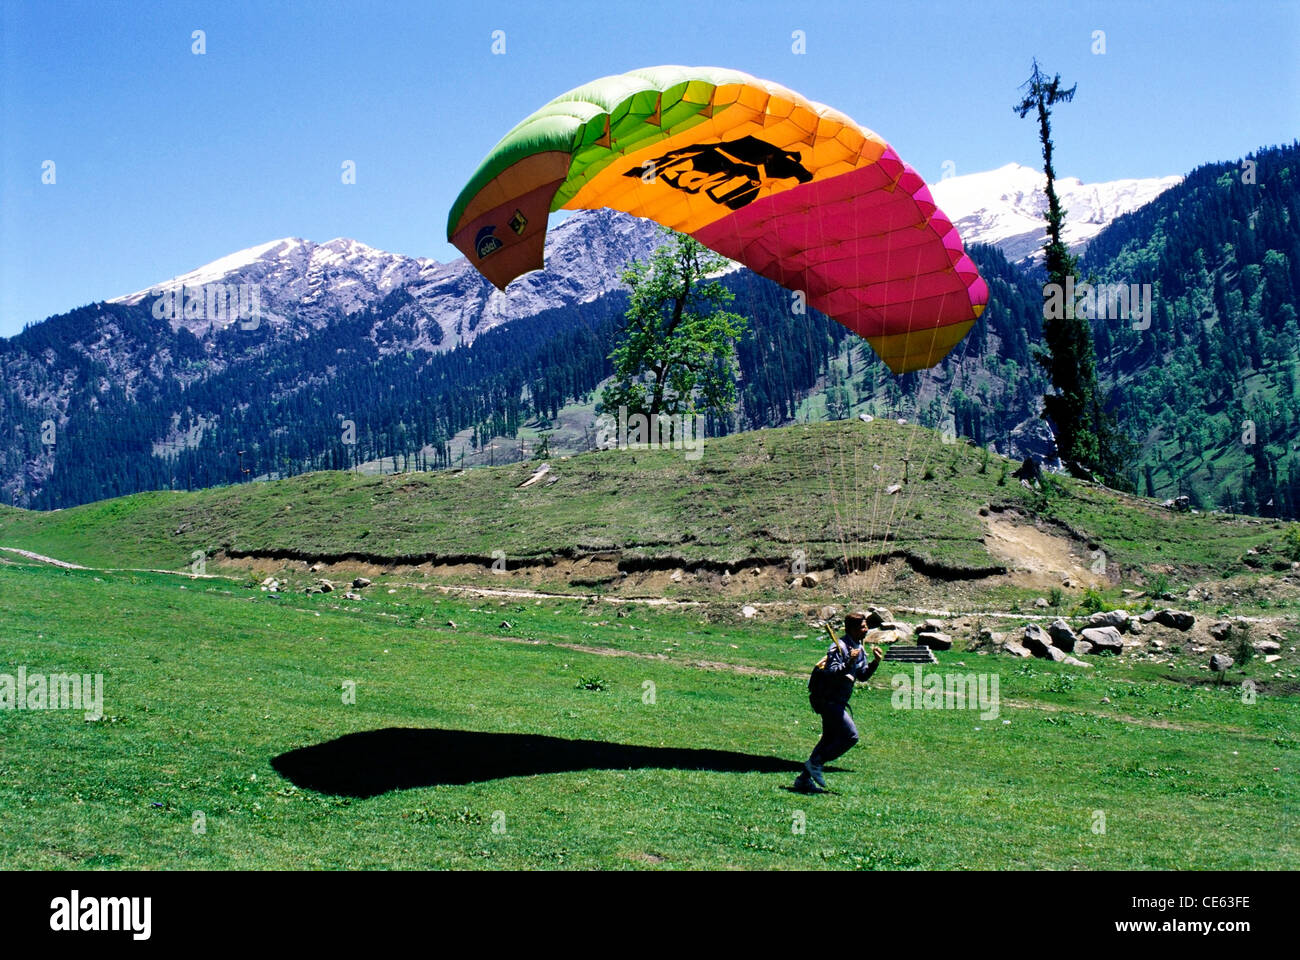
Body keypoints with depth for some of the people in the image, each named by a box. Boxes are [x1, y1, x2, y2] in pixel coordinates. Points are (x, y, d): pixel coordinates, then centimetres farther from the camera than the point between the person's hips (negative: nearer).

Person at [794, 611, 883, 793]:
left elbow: (862, 676, 16)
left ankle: (804, 779, 19)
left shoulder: (860, 649, 12)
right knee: (851, 735, -14)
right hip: (828, 700, -10)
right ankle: (815, 763, -5)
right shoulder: (839, 647, -17)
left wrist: (875, 662, 1)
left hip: (838, 701, 10)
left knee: (830, 740, 13)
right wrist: (849, 662, -37)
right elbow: (831, 672, -26)